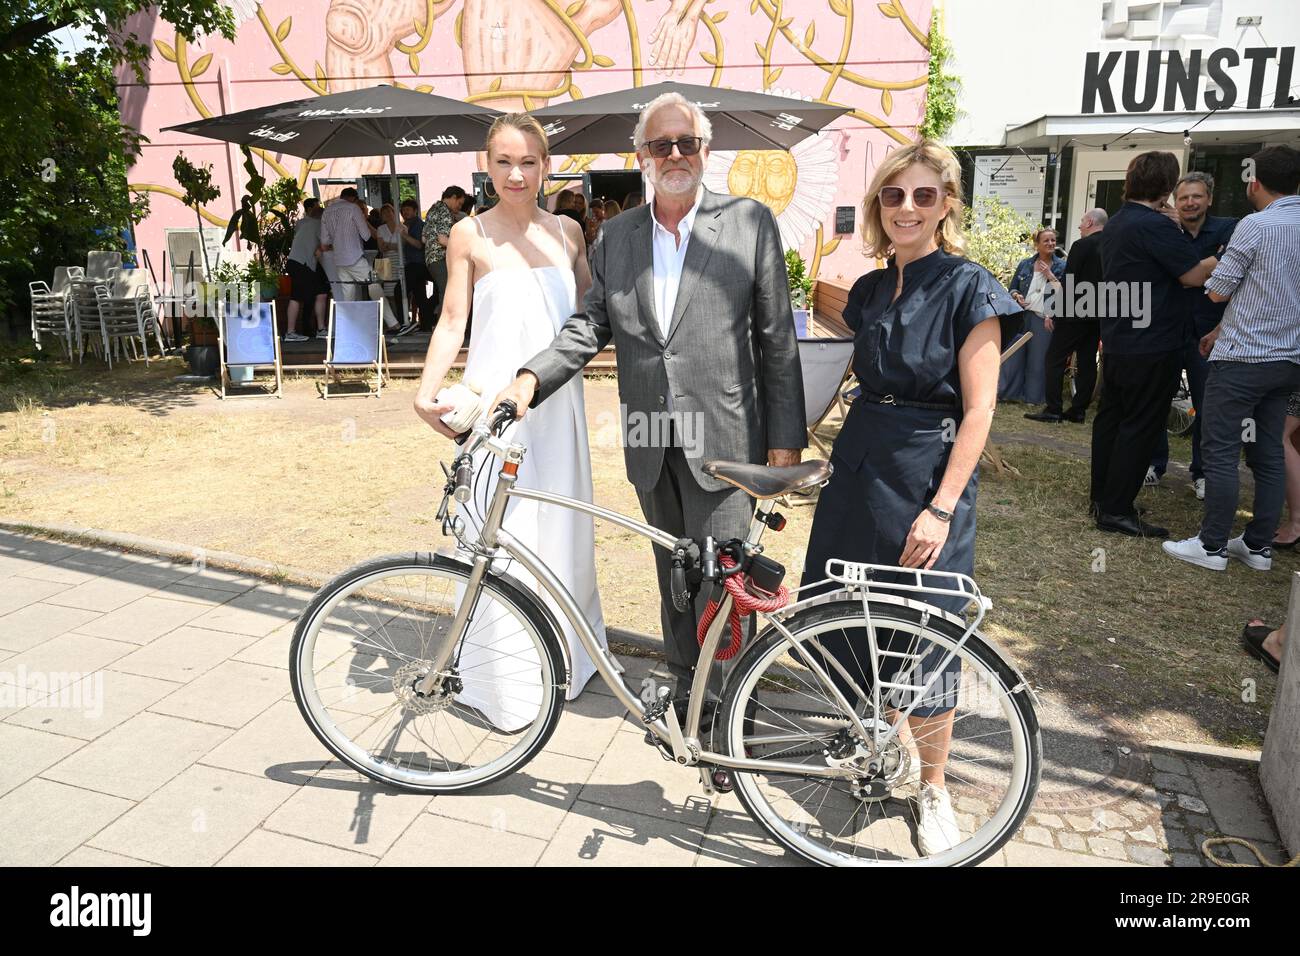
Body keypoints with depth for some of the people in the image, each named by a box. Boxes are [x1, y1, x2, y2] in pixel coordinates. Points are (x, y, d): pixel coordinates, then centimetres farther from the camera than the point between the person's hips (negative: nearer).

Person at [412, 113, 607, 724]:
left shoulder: (567, 232, 8)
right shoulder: (471, 235, -2)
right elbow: (452, 321, -2)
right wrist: (426, 393, -15)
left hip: (557, 399, 4)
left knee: (563, 528, 13)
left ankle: (567, 656, 32)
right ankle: (503, 680, 14)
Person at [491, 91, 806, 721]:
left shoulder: (750, 222, -1)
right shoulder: (616, 235, 10)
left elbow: (776, 338, -2)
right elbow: (592, 323, 7)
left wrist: (785, 437, -5)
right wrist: (532, 377, -11)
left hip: (723, 438, -4)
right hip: (650, 443, 4)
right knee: (673, 574, 17)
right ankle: (684, 686, 34)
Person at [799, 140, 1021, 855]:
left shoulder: (968, 288, -9)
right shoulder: (870, 289, 10)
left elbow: (978, 410, -13)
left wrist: (941, 507, -18)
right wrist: (842, 454, 14)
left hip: (928, 478, -6)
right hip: (859, 467, 6)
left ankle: (933, 787, 23)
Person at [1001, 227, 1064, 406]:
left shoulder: (1062, 266, 3)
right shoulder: (1025, 264, 10)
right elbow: (1013, 287, 16)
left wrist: (1050, 275, -10)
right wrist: (1017, 296, -6)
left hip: (1044, 318, -2)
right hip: (1021, 315, 2)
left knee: (1038, 357, 3)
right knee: (1014, 354, 2)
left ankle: (1033, 396, 11)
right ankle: (1008, 392, 10)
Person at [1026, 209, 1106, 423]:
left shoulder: (1082, 245, -12)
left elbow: (1068, 282, -15)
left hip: (1075, 313, -7)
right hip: (1098, 315, 7)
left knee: (1055, 359, -1)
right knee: (1087, 362, 10)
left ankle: (1053, 409, -4)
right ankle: (1079, 410, 14)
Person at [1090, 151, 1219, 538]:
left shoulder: (1116, 224, 11)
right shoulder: (1154, 225, -18)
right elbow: (1195, 274, -17)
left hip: (1116, 342, 9)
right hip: (1152, 348, -9)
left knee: (1111, 417, 14)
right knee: (1140, 428, -3)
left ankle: (1102, 497, 23)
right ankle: (1116, 511, 0)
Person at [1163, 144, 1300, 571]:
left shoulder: (1256, 225, -12)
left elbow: (1218, 291, -7)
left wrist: (1221, 261, 13)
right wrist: (1222, 331, 23)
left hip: (1243, 359, -7)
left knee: (1220, 451, -2)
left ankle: (1212, 545, 2)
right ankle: (1259, 545, 17)